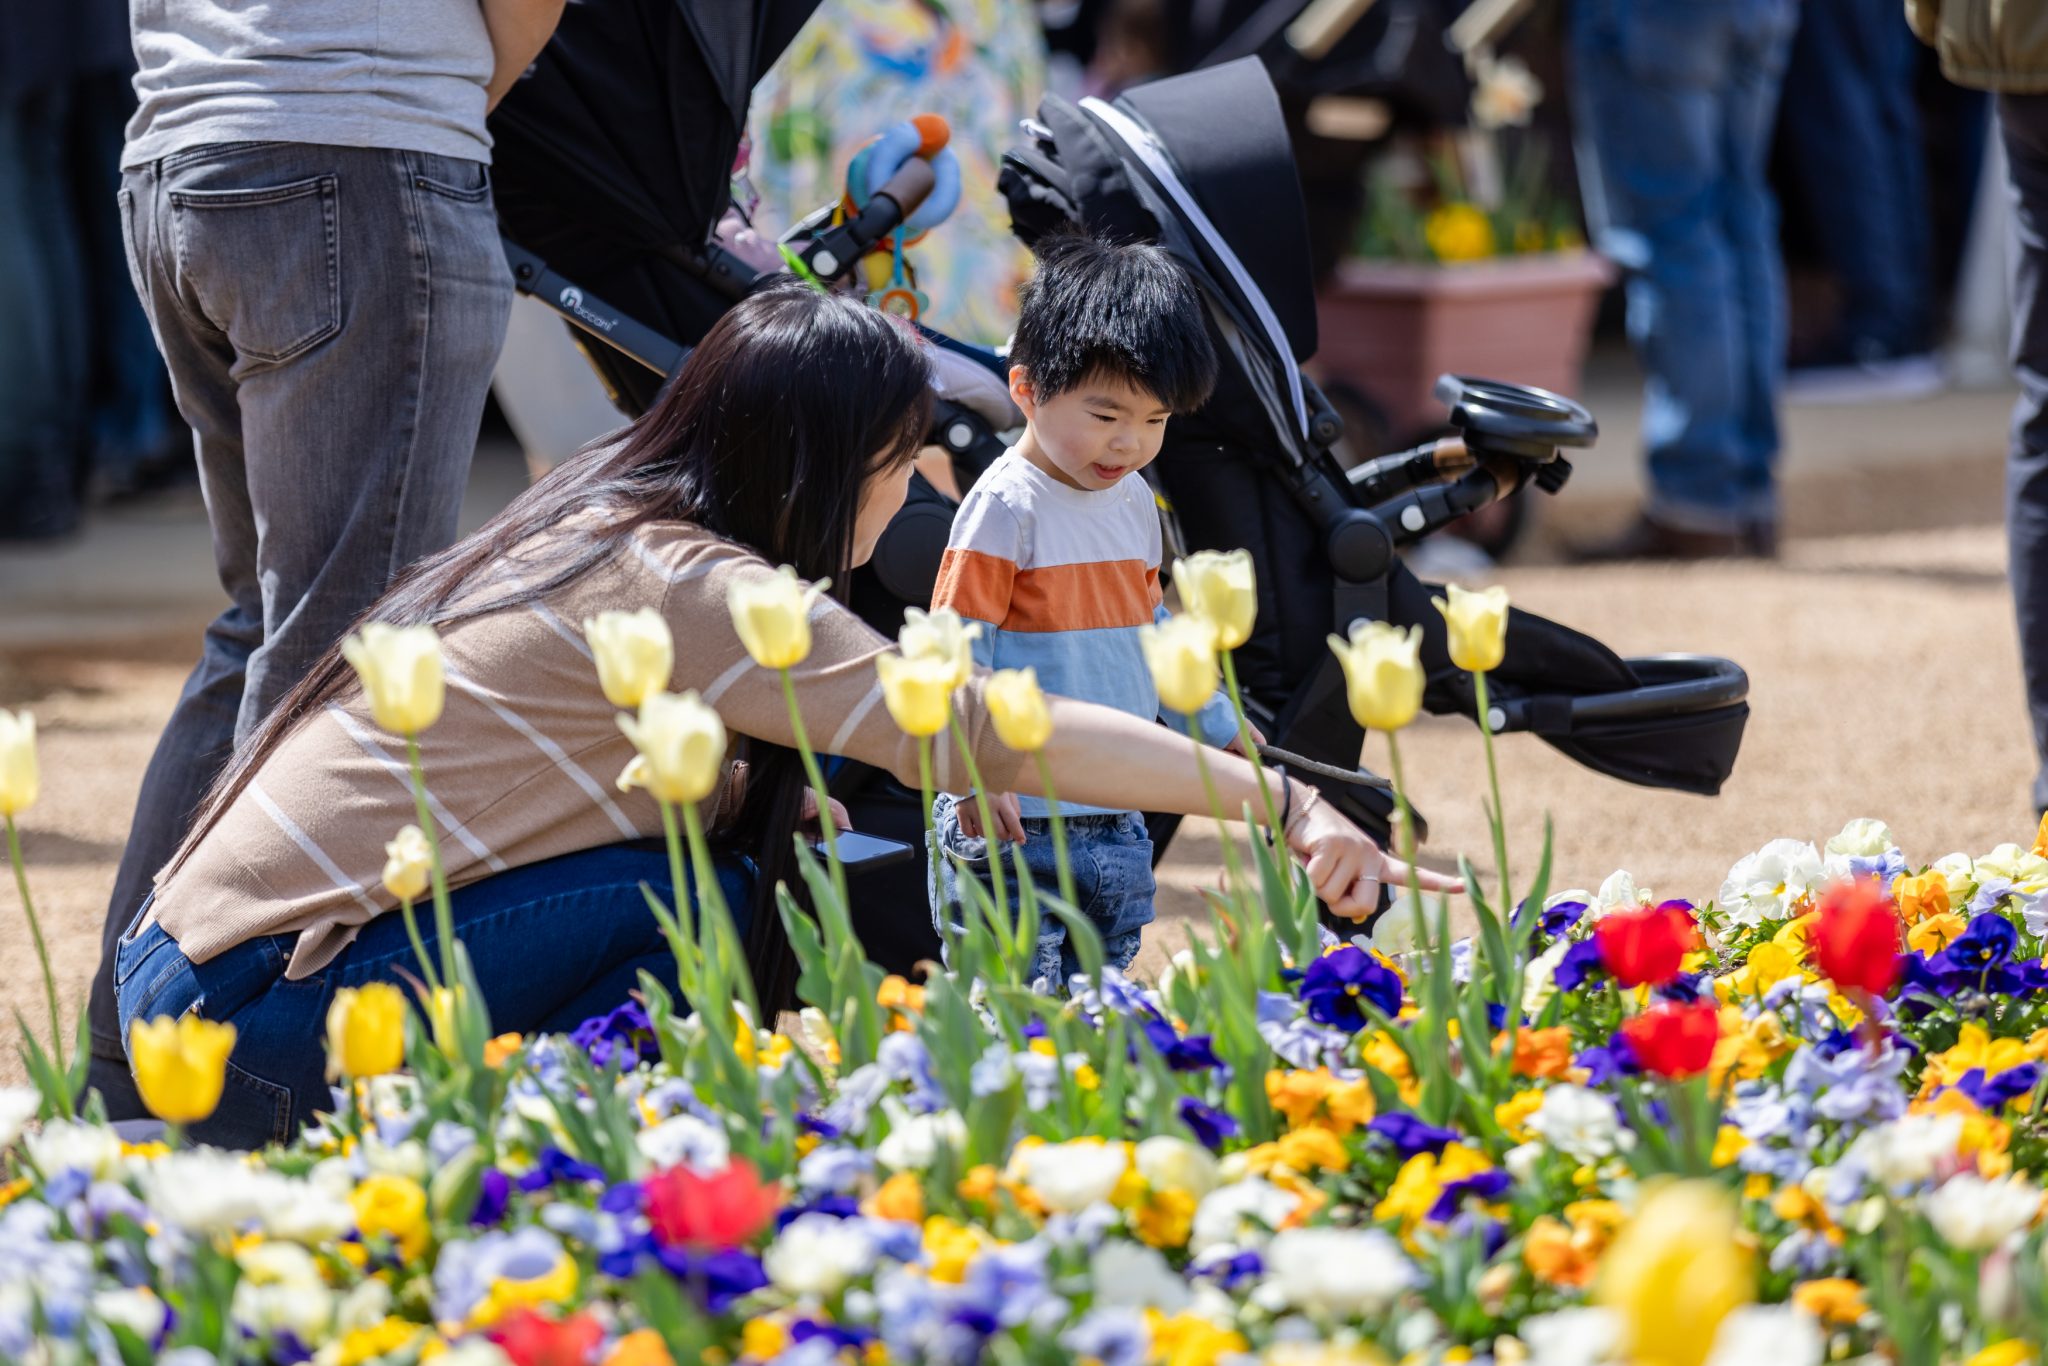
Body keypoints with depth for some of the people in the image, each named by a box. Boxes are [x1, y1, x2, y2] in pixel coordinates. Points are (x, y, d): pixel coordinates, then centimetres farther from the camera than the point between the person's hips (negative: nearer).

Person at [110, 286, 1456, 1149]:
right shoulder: (683, 586, -14)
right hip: (254, 1032, -9)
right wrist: (1282, 802, -15)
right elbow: (983, 727, -18)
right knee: (703, 901, -10)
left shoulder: (606, 527, 13)